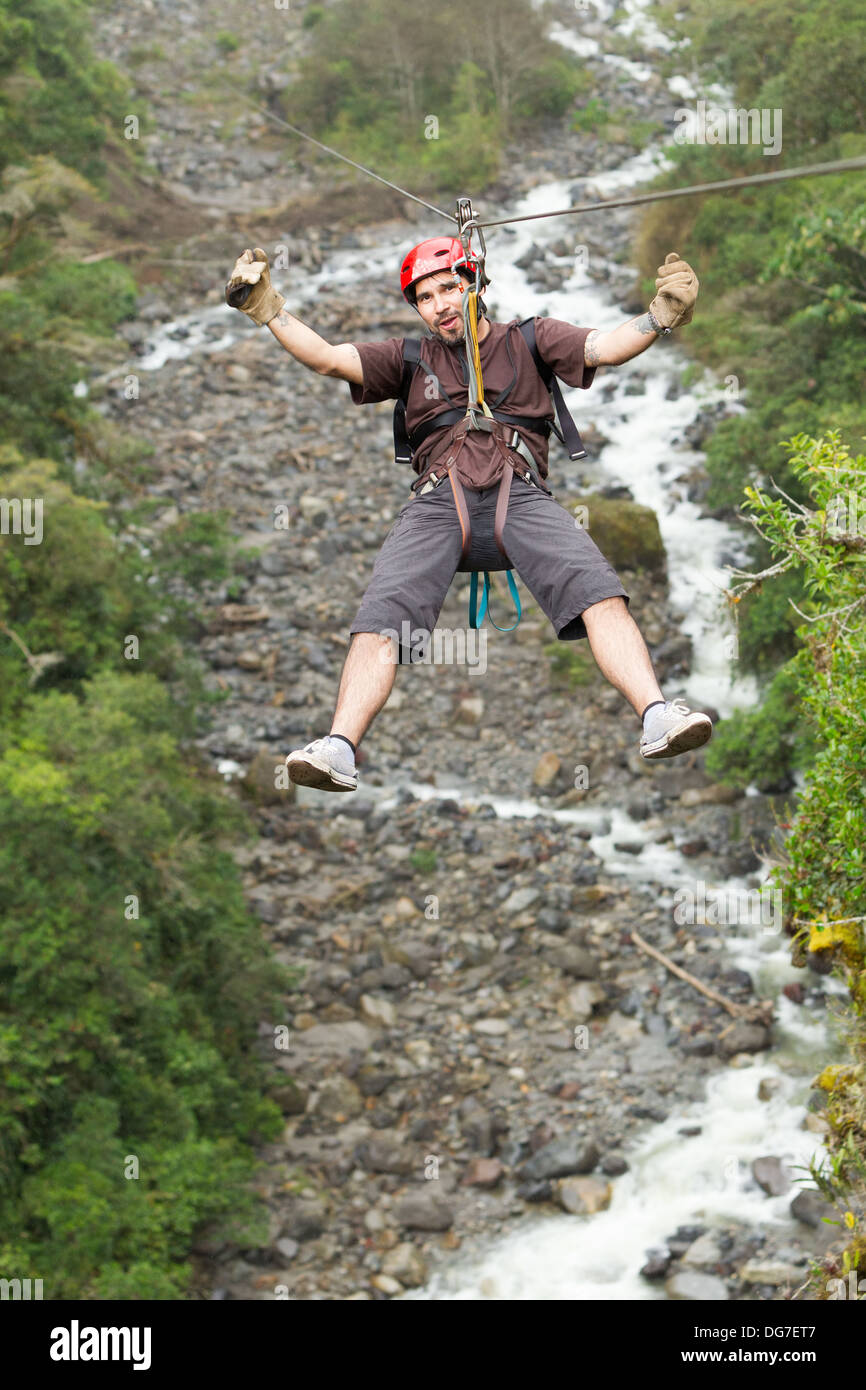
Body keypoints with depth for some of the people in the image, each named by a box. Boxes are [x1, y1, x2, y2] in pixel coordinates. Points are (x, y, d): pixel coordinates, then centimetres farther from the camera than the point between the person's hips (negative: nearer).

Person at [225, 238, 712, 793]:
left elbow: (606, 347, 6)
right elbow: (326, 358, 17)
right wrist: (267, 309, 4)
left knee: (596, 590, -28)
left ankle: (658, 715, -39)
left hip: (519, 494, -1)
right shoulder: (409, 358, 26)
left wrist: (662, 315, -13)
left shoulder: (529, 340, 20)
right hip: (437, 503, 1)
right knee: (382, 615, -25)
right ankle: (339, 750, -35)